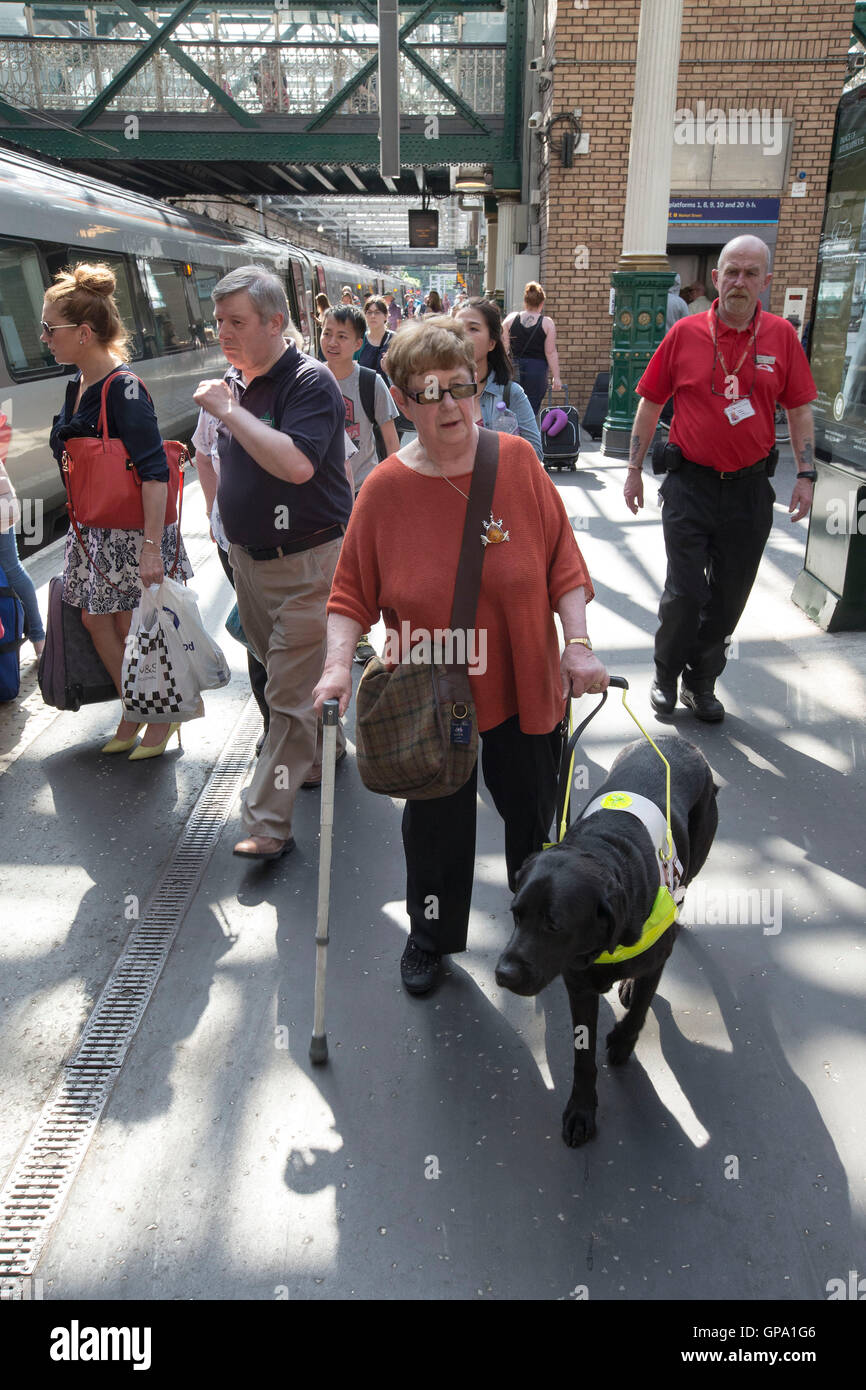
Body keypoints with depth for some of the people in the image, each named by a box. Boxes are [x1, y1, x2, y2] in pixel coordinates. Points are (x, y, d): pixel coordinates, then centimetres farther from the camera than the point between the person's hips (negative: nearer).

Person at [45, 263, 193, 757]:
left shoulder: (123, 389, -20)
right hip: (93, 529, 9)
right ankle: (133, 710, 31)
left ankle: (166, 715, 23)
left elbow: (155, 472, -25)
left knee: (134, 630, 2)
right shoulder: (78, 384, 7)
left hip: (133, 530, -8)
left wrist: (151, 547, -29)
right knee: (95, 618, 13)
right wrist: (82, 521, 21)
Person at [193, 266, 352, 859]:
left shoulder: (310, 381, -15)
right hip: (248, 556, 8)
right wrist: (234, 539, 19)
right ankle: (325, 750, 42)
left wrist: (229, 410, -24)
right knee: (280, 670, 20)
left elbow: (296, 463, -32)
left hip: (306, 561, -8)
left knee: (291, 693, -6)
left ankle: (268, 823, -2)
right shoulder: (232, 381, 9)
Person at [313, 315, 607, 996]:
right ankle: (431, 937, 41)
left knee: (533, 813, 17)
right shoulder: (385, 488, -8)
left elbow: (561, 557, -2)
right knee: (435, 825, 14)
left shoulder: (518, 460, -6)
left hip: (524, 686, 1)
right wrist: (339, 661, -17)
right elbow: (352, 590, -4)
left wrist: (578, 641, -9)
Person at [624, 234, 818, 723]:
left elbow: (800, 409, 7)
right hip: (691, 484, -2)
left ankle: (702, 684, 29)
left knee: (729, 598, 10)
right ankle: (666, 678, 22)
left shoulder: (782, 336, 1)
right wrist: (634, 470, 4)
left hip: (750, 489, 2)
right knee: (685, 594, -2)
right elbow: (650, 404, 4)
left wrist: (806, 474, 0)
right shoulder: (685, 334, -3)